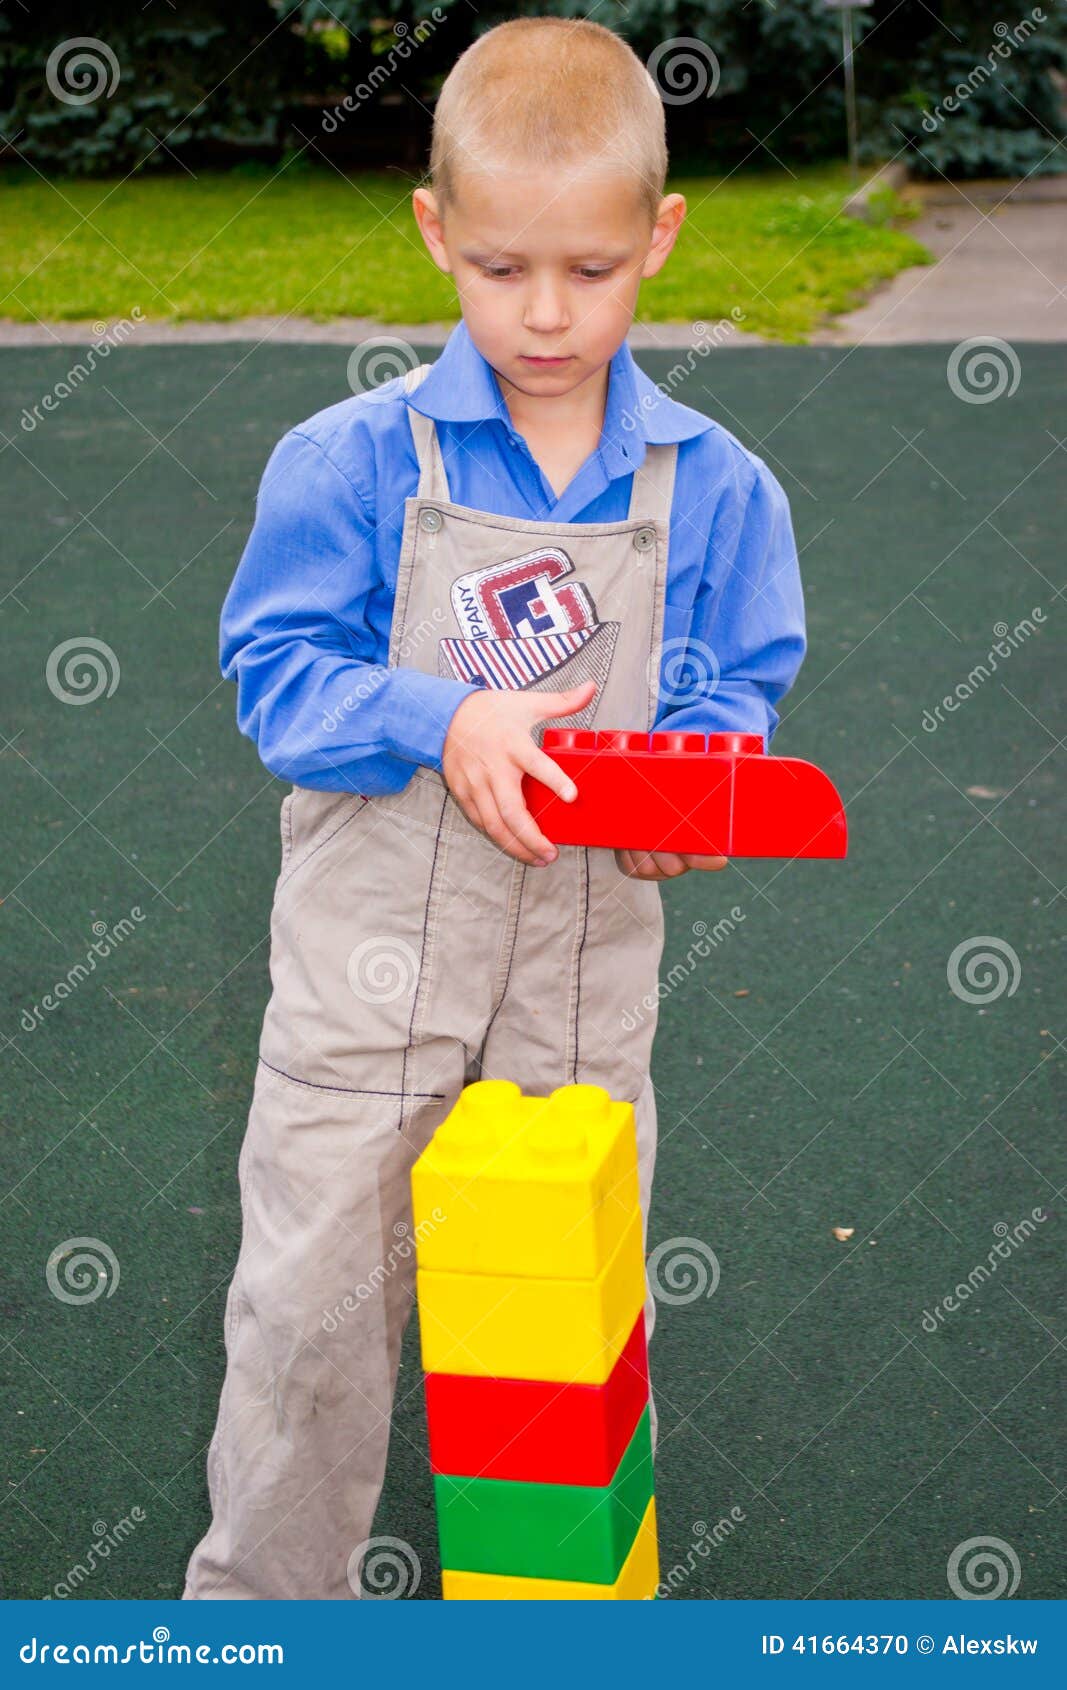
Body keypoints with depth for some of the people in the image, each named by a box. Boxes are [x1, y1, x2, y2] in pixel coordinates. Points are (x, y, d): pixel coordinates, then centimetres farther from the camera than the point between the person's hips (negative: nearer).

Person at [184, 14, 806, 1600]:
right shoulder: (353, 460, -7)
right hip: (374, 953, -1)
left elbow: (738, 693, 7)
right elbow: (277, 668, -6)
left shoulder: (713, 486, -1)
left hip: (587, 965, 2)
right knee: (312, 1305, 7)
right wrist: (445, 724, -23)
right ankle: (265, 1596, 29)